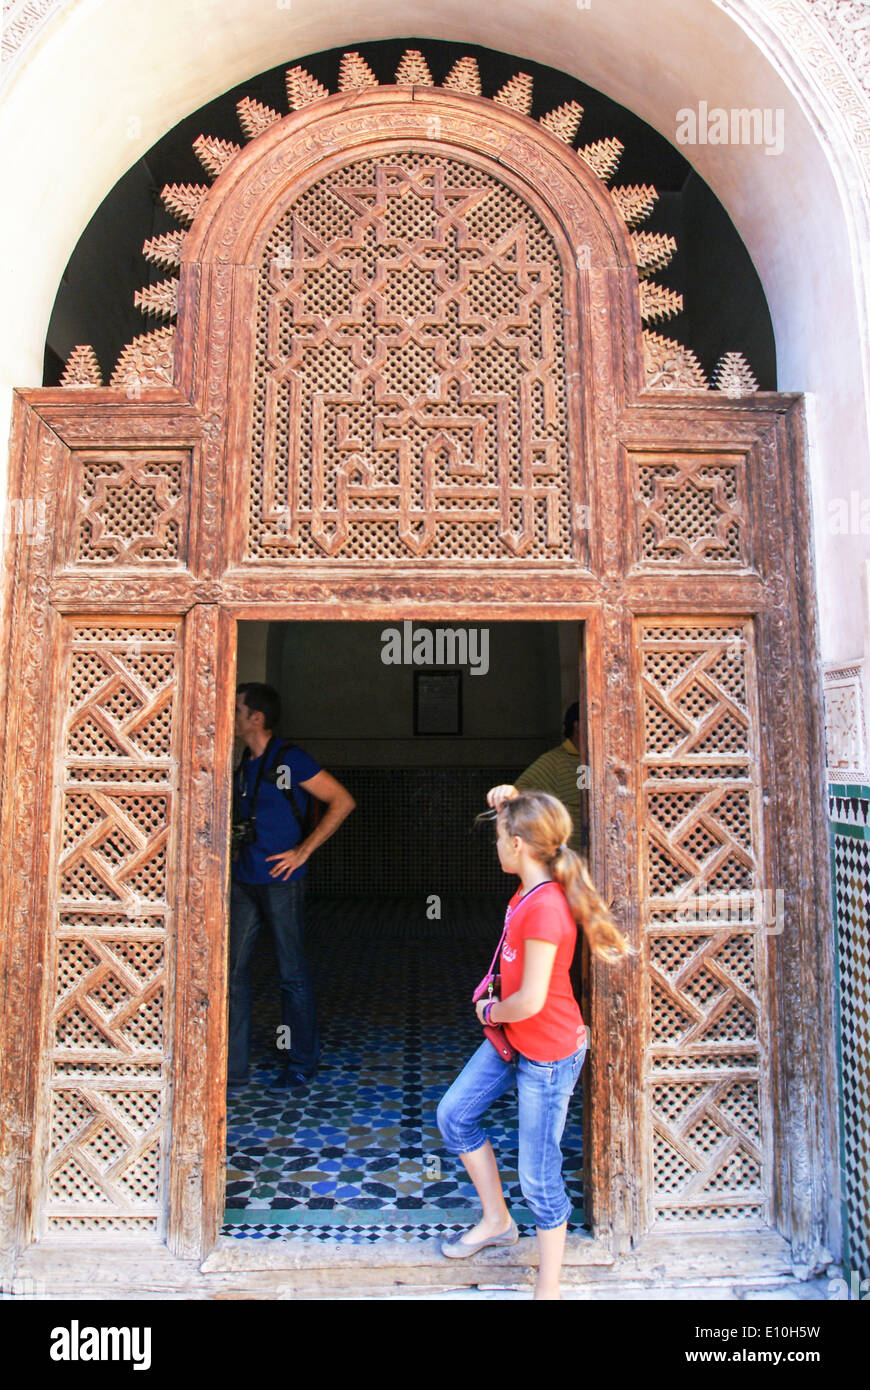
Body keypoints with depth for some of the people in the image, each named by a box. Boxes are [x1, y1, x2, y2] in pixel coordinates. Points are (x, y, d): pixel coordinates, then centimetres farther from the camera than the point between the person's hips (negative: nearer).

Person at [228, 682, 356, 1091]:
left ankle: (302, 1064, 22)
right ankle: (233, 1066, 21)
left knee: (292, 974, 5)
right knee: (232, 969, 8)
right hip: (243, 881, 7)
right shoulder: (244, 765, 12)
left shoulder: (289, 759, -10)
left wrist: (302, 851, -14)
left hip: (279, 882, -7)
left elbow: (343, 802, -13)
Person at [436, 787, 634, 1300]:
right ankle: (497, 1220, 36)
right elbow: (530, 829, 17)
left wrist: (489, 1011, -12)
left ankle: (549, 1287, 27)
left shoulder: (545, 907, -31)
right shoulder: (530, 886, -5)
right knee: (454, 1115, 17)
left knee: (538, 1176, 5)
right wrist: (511, 804, -3)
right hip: (511, 1040, 9)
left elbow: (530, 1000, -32)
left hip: (549, 1053, -9)